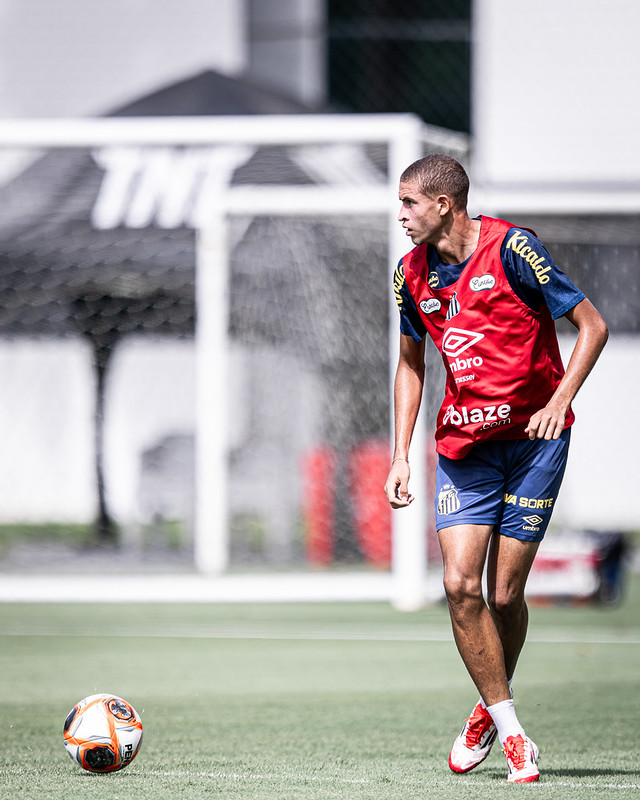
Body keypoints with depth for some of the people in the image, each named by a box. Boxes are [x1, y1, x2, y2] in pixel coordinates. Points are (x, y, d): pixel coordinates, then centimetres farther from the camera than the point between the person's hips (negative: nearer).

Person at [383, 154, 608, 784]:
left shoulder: (511, 248, -12)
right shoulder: (412, 274, 5)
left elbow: (592, 325, -7)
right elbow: (410, 364, 18)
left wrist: (558, 402, -18)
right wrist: (401, 455, 10)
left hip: (533, 437, -4)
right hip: (462, 442, 4)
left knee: (504, 594, -2)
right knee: (460, 584, -11)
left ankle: (491, 711, 24)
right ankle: (507, 730, 0)